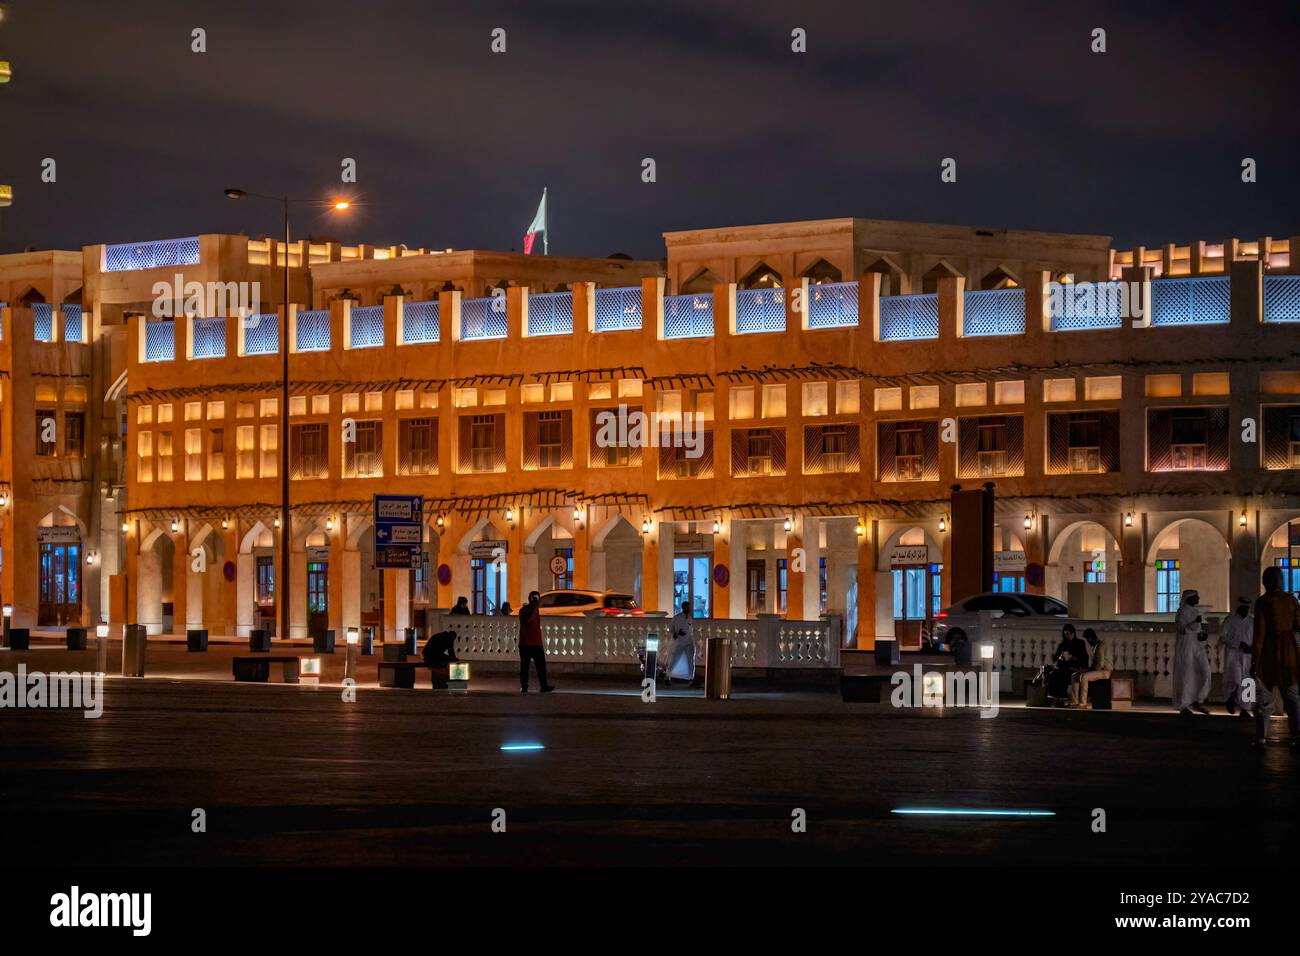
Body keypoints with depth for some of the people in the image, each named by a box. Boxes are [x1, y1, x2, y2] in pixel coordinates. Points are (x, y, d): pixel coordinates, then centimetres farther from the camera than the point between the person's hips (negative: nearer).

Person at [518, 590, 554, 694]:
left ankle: (544, 686, -2)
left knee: (541, 665, -1)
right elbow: (529, 620, -26)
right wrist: (536, 608, -24)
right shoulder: (524, 610, -7)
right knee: (524, 666, -2)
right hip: (525, 643, -6)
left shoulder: (536, 610, 15)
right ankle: (523, 687, 2)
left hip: (537, 643, 6)